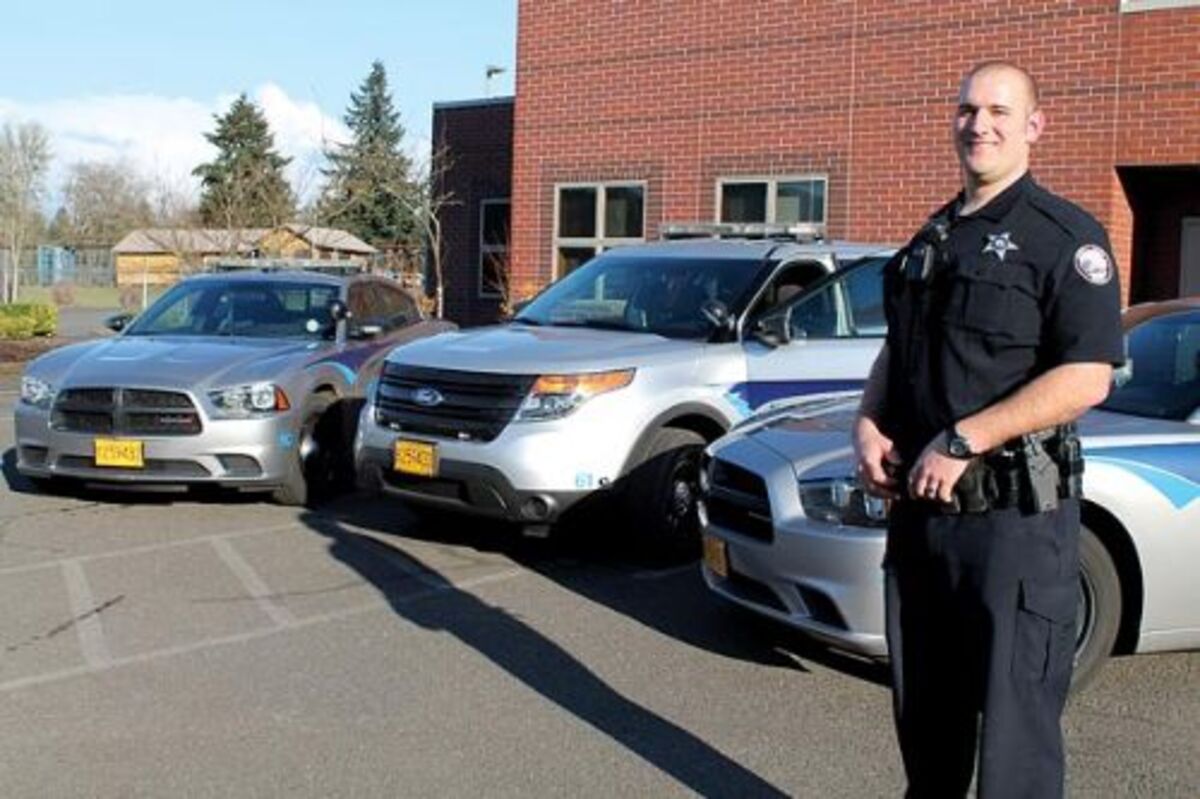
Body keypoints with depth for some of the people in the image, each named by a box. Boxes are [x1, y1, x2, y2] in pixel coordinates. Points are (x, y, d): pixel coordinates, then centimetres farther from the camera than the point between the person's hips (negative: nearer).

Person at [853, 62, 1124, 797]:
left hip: (1016, 514, -7)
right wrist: (869, 425, 3)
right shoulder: (930, 242, 15)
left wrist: (963, 440, -20)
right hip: (919, 505, 7)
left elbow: (1086, 379, -17)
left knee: (1014, 723, -1)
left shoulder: (1065, 236, -7)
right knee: (924, 711, 18)